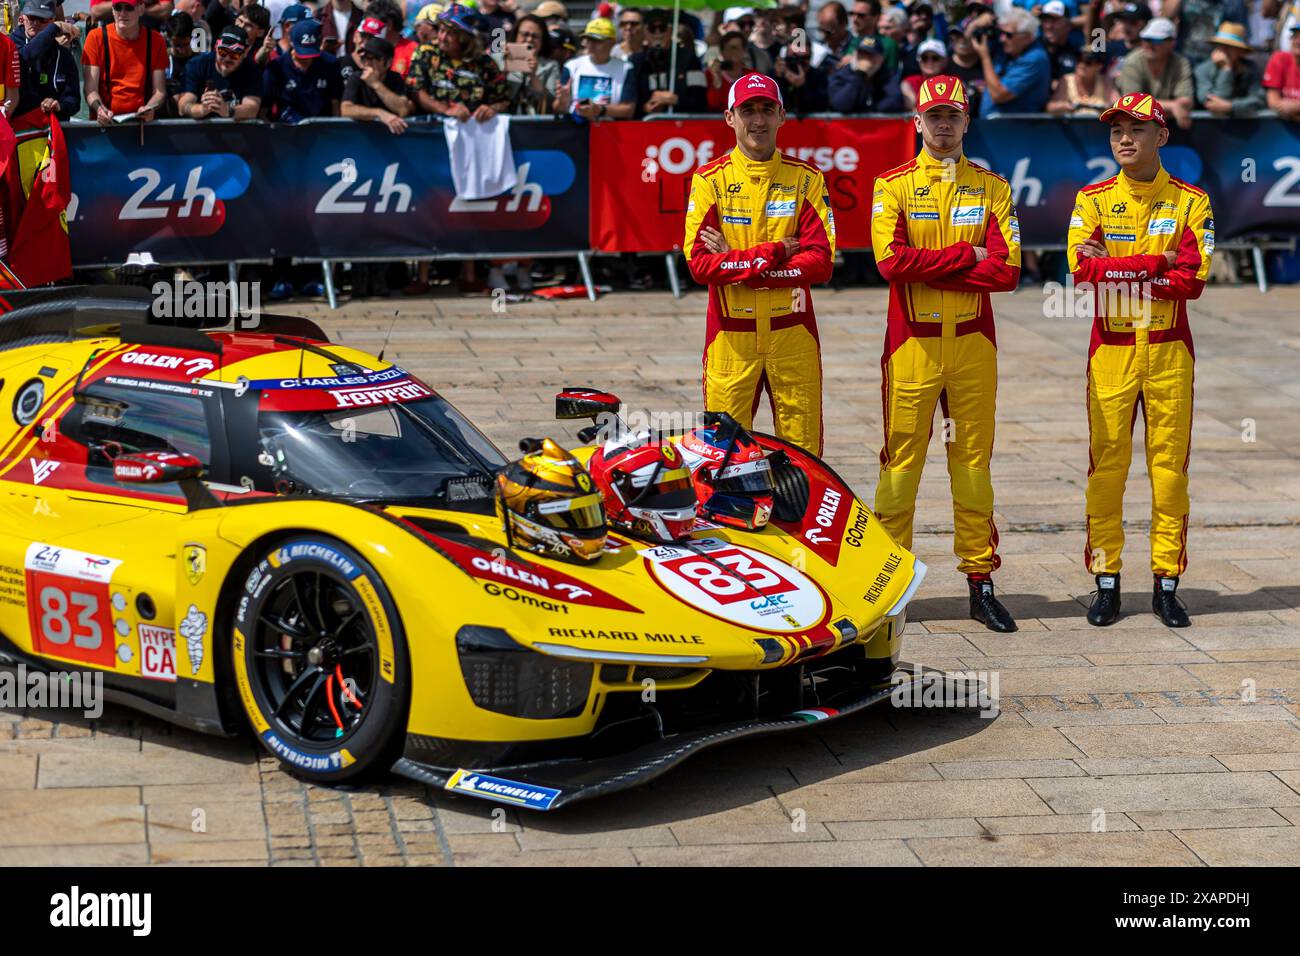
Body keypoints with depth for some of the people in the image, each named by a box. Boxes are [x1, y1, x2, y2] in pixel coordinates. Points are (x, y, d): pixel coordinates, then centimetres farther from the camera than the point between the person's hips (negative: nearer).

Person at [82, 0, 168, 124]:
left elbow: (160, 91, 4)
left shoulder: (155, 39, 7)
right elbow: (91, 89, -1)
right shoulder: (96, 37, 3)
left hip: (142, 120, 1)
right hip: (105, 122, -1)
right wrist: (99, 108, -21)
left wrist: (149, 108, -16)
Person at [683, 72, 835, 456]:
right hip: (731, 335, -1)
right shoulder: (709, 179, 2)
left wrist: (737, 265, -11)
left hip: (793, 333, 1)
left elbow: (820, 262, -6)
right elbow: (699, 263, -9)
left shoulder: (806, 179, 5)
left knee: (803, 454, 3)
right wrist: (773, 253, -13)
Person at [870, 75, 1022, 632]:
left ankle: (981, 582, 10)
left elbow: (1006, 270, -5)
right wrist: (966, 256, -10)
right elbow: (891, 261, -13)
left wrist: (927, 266, -10)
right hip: (912, 341, -2)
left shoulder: (991, 188, 8)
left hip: (973, 341, 2)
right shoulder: (892, 185, 3)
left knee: (973, 461, 5)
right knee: (902, 461, -1)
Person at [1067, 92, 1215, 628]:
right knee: (1107, 465, 0)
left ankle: (1167, 583, 9)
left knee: (1170, 465, 2)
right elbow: (1083, 268, -11)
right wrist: (1157, 263, -13)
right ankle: (1106, 582, 8)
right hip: (1111, 349, 0)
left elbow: (1192, 280, -11)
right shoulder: (1093, 199, 5)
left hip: (1169, 349, 0)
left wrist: (1117, 270, -12)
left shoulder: (1190, 202, 2)